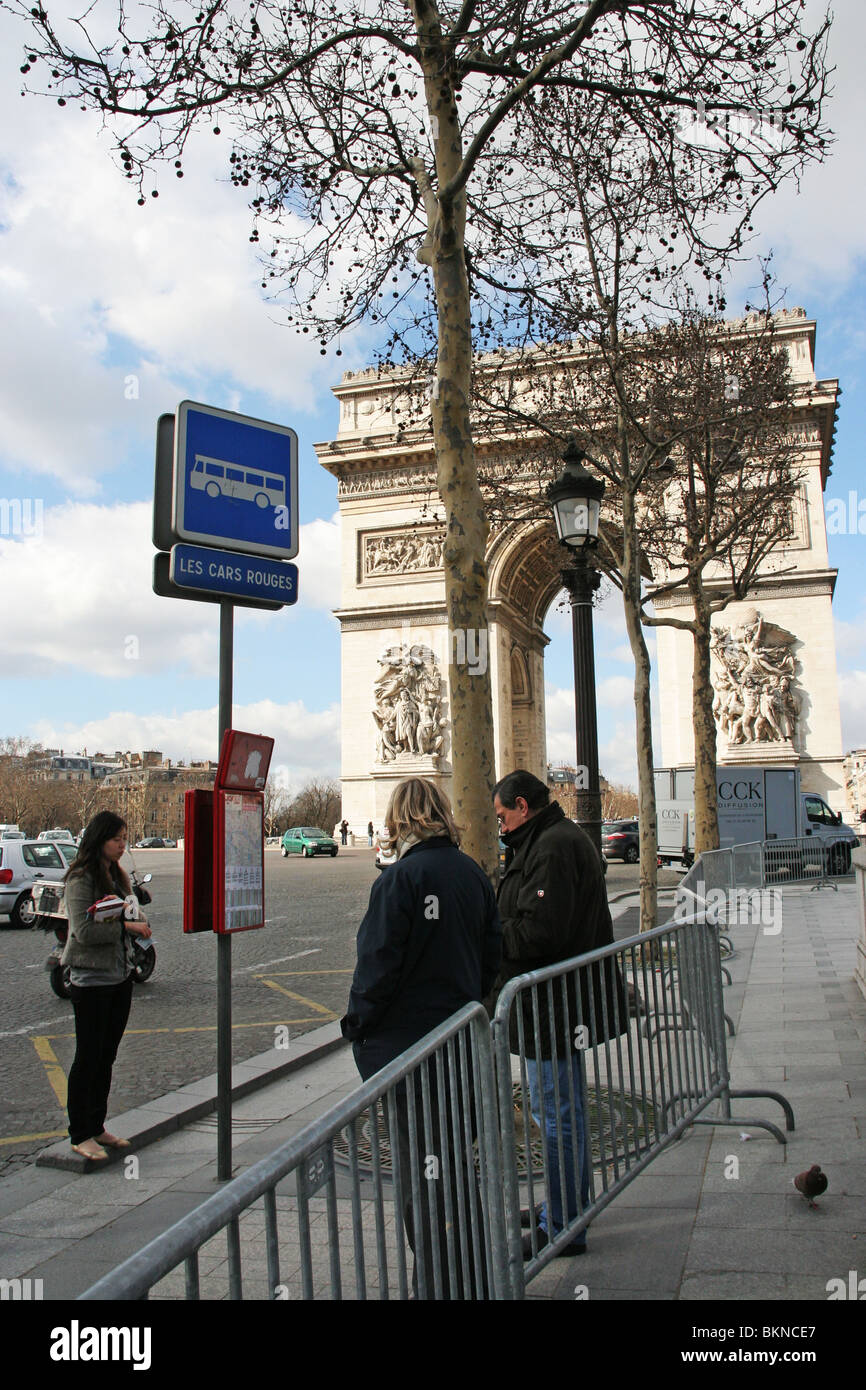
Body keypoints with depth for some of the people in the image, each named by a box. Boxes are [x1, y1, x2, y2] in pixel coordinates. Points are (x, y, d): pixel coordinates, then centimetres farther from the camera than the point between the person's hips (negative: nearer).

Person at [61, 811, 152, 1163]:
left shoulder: (116, 875, 11)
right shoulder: (80, 879, -14)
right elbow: (84, 931, -21)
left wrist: (137, 918, 0)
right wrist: (126, 926, -21)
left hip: (120, 975, 8)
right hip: (91, 978, -8)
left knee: (107, 1056, 14)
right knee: (88, 1058, 1)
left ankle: (97, 1126, 25)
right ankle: (80, 1135, 13)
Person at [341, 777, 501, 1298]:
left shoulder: (401, 878, -18)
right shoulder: (473, 874, 2)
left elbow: (379, 963, -18)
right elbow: (493, 952, 8)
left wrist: (357, 1024, -5)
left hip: (407, 1041, -7)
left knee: (423, 1162, 6)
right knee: (452, 1150, 21)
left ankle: (441, 1283, 16)